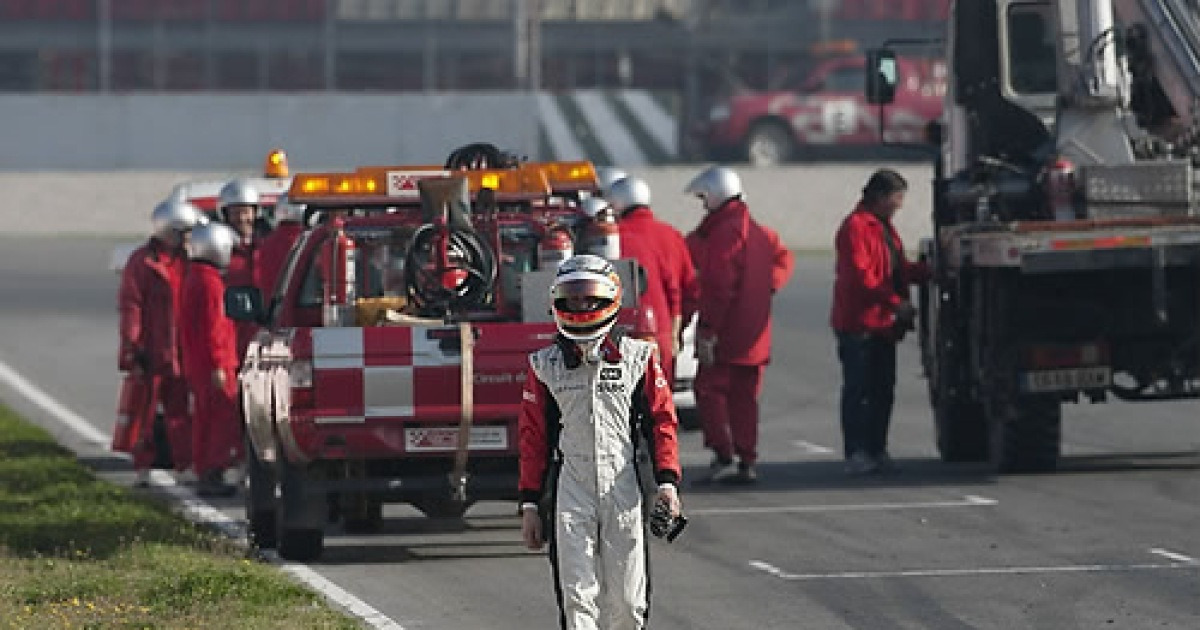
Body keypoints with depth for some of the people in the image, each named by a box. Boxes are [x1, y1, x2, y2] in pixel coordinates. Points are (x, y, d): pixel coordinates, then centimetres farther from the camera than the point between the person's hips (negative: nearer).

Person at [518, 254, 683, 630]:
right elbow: (534, 438, 12)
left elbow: (661, 420, 6)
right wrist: (529, 505, 10)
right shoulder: (545, 366, 7)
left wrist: (667, 482, -6)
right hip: (571, 495, 0)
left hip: (624, 491, 0)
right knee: (577, 599, -7)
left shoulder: (638, 358, 5)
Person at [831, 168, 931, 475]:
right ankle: (855, 453, -5)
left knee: (883, 391, 10)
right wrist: (896, 302, -22)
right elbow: (860, 276, -20)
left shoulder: (883, 227, 20)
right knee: (858, 391, -6)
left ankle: (876, 450, 16)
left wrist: (928, 271, 5)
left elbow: (899, 269, 21)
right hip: (858, 325, -9)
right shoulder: (855, 228, -12)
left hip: (882, 323, 9)